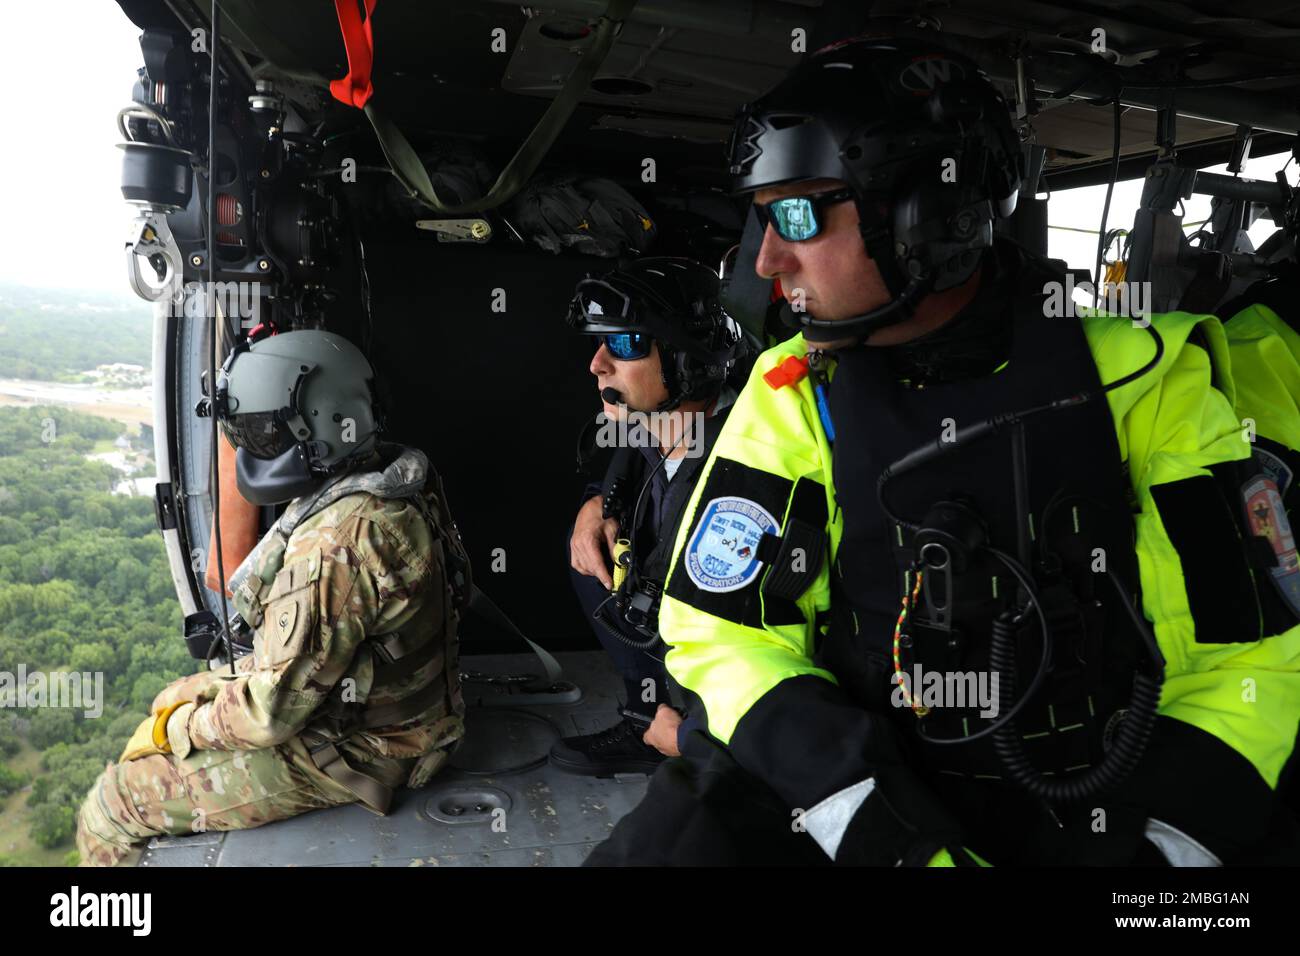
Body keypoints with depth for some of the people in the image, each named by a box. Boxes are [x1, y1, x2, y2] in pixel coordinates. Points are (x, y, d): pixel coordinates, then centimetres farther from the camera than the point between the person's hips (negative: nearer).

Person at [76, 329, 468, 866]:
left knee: (110, 811, -2)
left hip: (353, 748, -9)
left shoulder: (336, 542, -31)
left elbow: (274, 710, -25)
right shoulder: (378, 490, -1)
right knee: (175, 699, 24)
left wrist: (175, 729, -8)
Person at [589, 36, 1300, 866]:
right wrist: (867, 805, -19)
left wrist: (1158, 835, -18)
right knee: (667, 841, -25)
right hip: (865, 772, 0)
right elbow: (724, 632, -5)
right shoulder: (794, 395, -3)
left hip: (1102, 802, 1)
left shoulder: (1142, 377, -6)